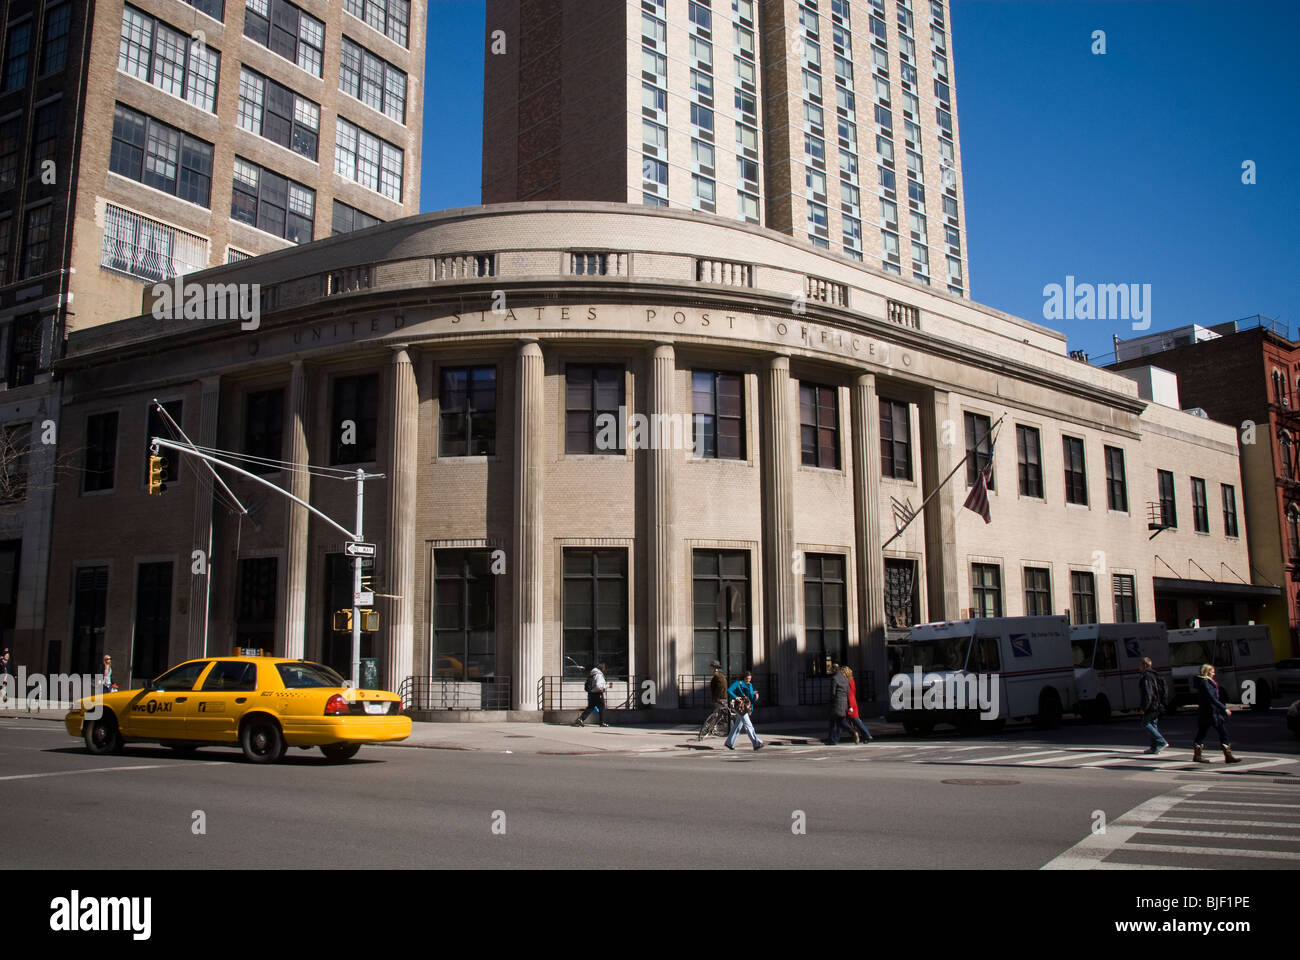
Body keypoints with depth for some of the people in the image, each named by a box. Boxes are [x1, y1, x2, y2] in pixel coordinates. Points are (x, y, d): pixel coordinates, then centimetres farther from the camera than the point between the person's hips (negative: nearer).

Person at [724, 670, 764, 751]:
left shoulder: (750, 685, 15)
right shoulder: (738, 683, -5)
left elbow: (751, 698, 12)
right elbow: (729, 691, -12)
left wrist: (755, 697, -8)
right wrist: (735, 697, -20)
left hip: (747, 707, 8)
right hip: (740, 707, -8)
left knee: (738, 726, 13)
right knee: (748, 725, -10)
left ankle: (729, 743, 22)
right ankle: (756, 744, -13)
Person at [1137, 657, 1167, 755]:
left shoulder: (1146, 677, -15)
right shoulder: (1154, 675, 17)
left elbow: (1147, 693, -21)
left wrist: (1144, 707, -18)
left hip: (1151, 705, -10)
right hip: (1157, 705, 10)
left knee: (1146, 723, -5)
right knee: (1153, 724, 12)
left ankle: (1162, 742, -12)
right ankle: (1155, 747, 13)